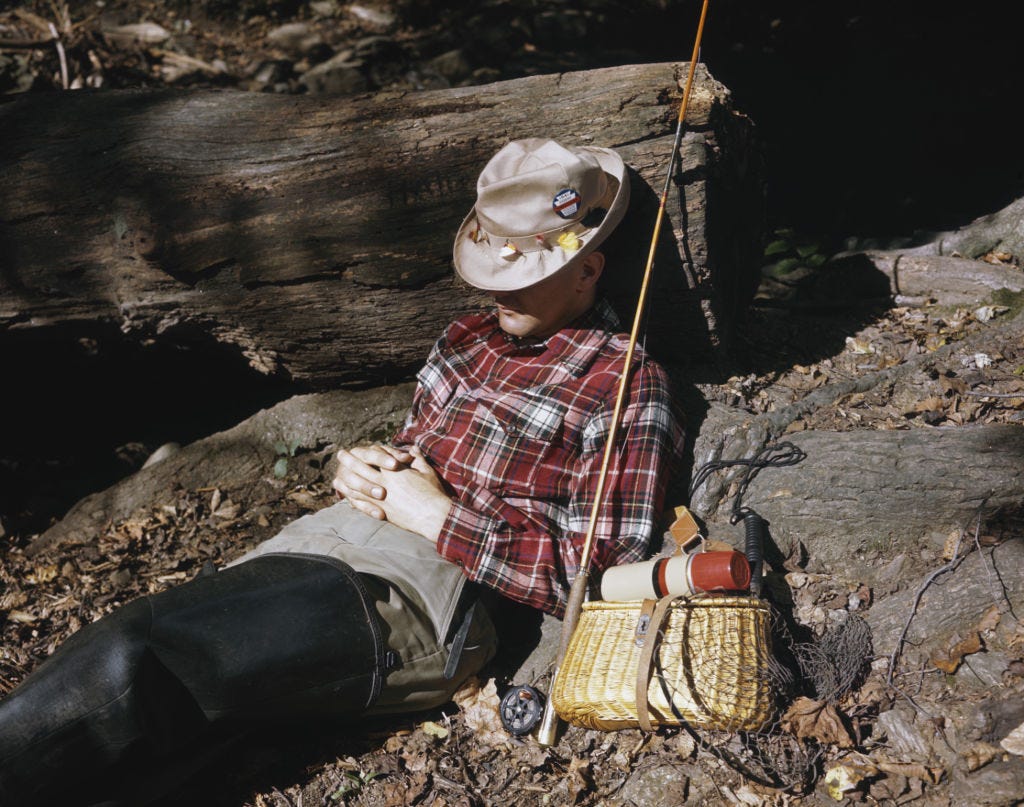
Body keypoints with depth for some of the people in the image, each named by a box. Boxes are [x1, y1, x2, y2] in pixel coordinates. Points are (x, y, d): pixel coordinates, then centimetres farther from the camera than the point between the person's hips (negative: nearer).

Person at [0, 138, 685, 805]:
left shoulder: (628, 386, -1)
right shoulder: (469, 338, 22)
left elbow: (603, 574, -9)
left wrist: (441, 516, -10)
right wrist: (360, 469, 8)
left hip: (422, 583, -7)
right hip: (319, 539, 8)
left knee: (126, 664, -25)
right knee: (118, 648, -16)